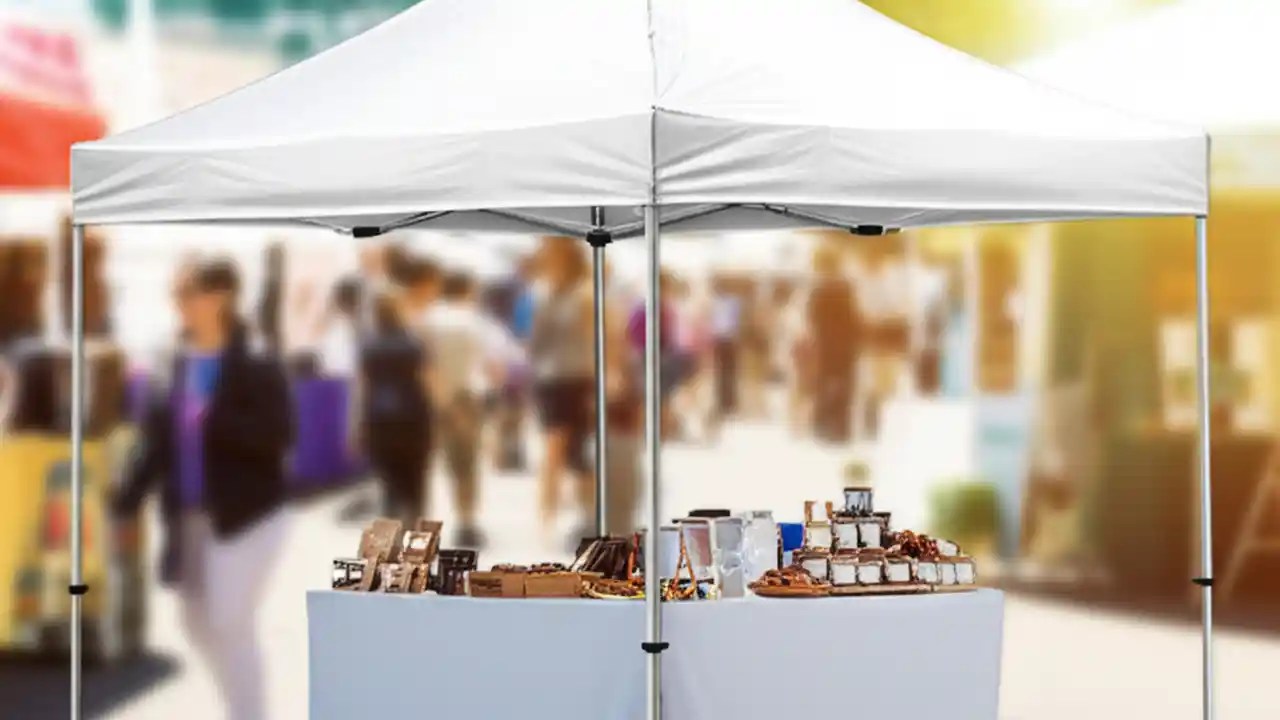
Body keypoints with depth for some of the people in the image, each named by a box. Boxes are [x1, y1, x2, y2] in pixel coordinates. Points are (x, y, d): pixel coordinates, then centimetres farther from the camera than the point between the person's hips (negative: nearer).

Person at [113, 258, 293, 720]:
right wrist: (129, 496, 4)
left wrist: (214, 421, -30)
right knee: (199, 622, 13)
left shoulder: (257, 368, -13)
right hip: (190, 517, 7)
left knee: (231, 623, -9)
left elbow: (278, 436, -21)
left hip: (246, 516, -7)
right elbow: (161, 437, 10)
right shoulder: (181, 365, 6)